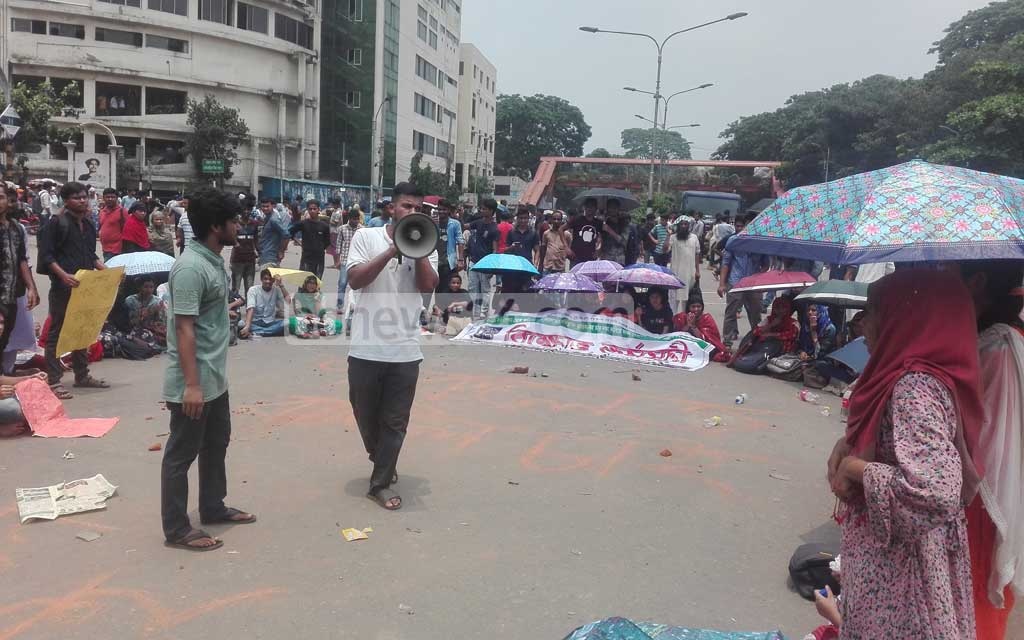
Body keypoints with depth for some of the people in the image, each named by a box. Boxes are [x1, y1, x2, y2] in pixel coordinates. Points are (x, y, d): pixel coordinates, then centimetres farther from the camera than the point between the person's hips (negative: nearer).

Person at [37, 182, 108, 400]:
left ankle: (82, 375, 26)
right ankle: (53, 381, 2)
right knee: (57, 332, -2)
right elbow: (46, 255, -12)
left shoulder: (88, 225, 13)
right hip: (63, 287, -7)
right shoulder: (56, 223, -8)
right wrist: (63, 275, -24)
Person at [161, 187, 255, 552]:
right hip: (193, 383, -10)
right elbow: (184, 328, -24)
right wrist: (191, 385, -25)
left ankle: (213, 508, 38)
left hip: (216, 378, 10)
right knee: (181, 454, 4)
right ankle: (177, 529, 16)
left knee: (216, 444, 21)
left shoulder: (213, 260, 8)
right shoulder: (191, 267, -22)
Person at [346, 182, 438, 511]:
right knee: (366, 415, 14)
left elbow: (428, 286, -6)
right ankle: (382, 462, 41)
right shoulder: (366, 236, 2)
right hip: (366, 347, 0)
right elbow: (354, 280, -10)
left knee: (395, 421, 4)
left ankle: (381, 483, 16)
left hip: (405, 350, 1)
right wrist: (392, 250, -15)